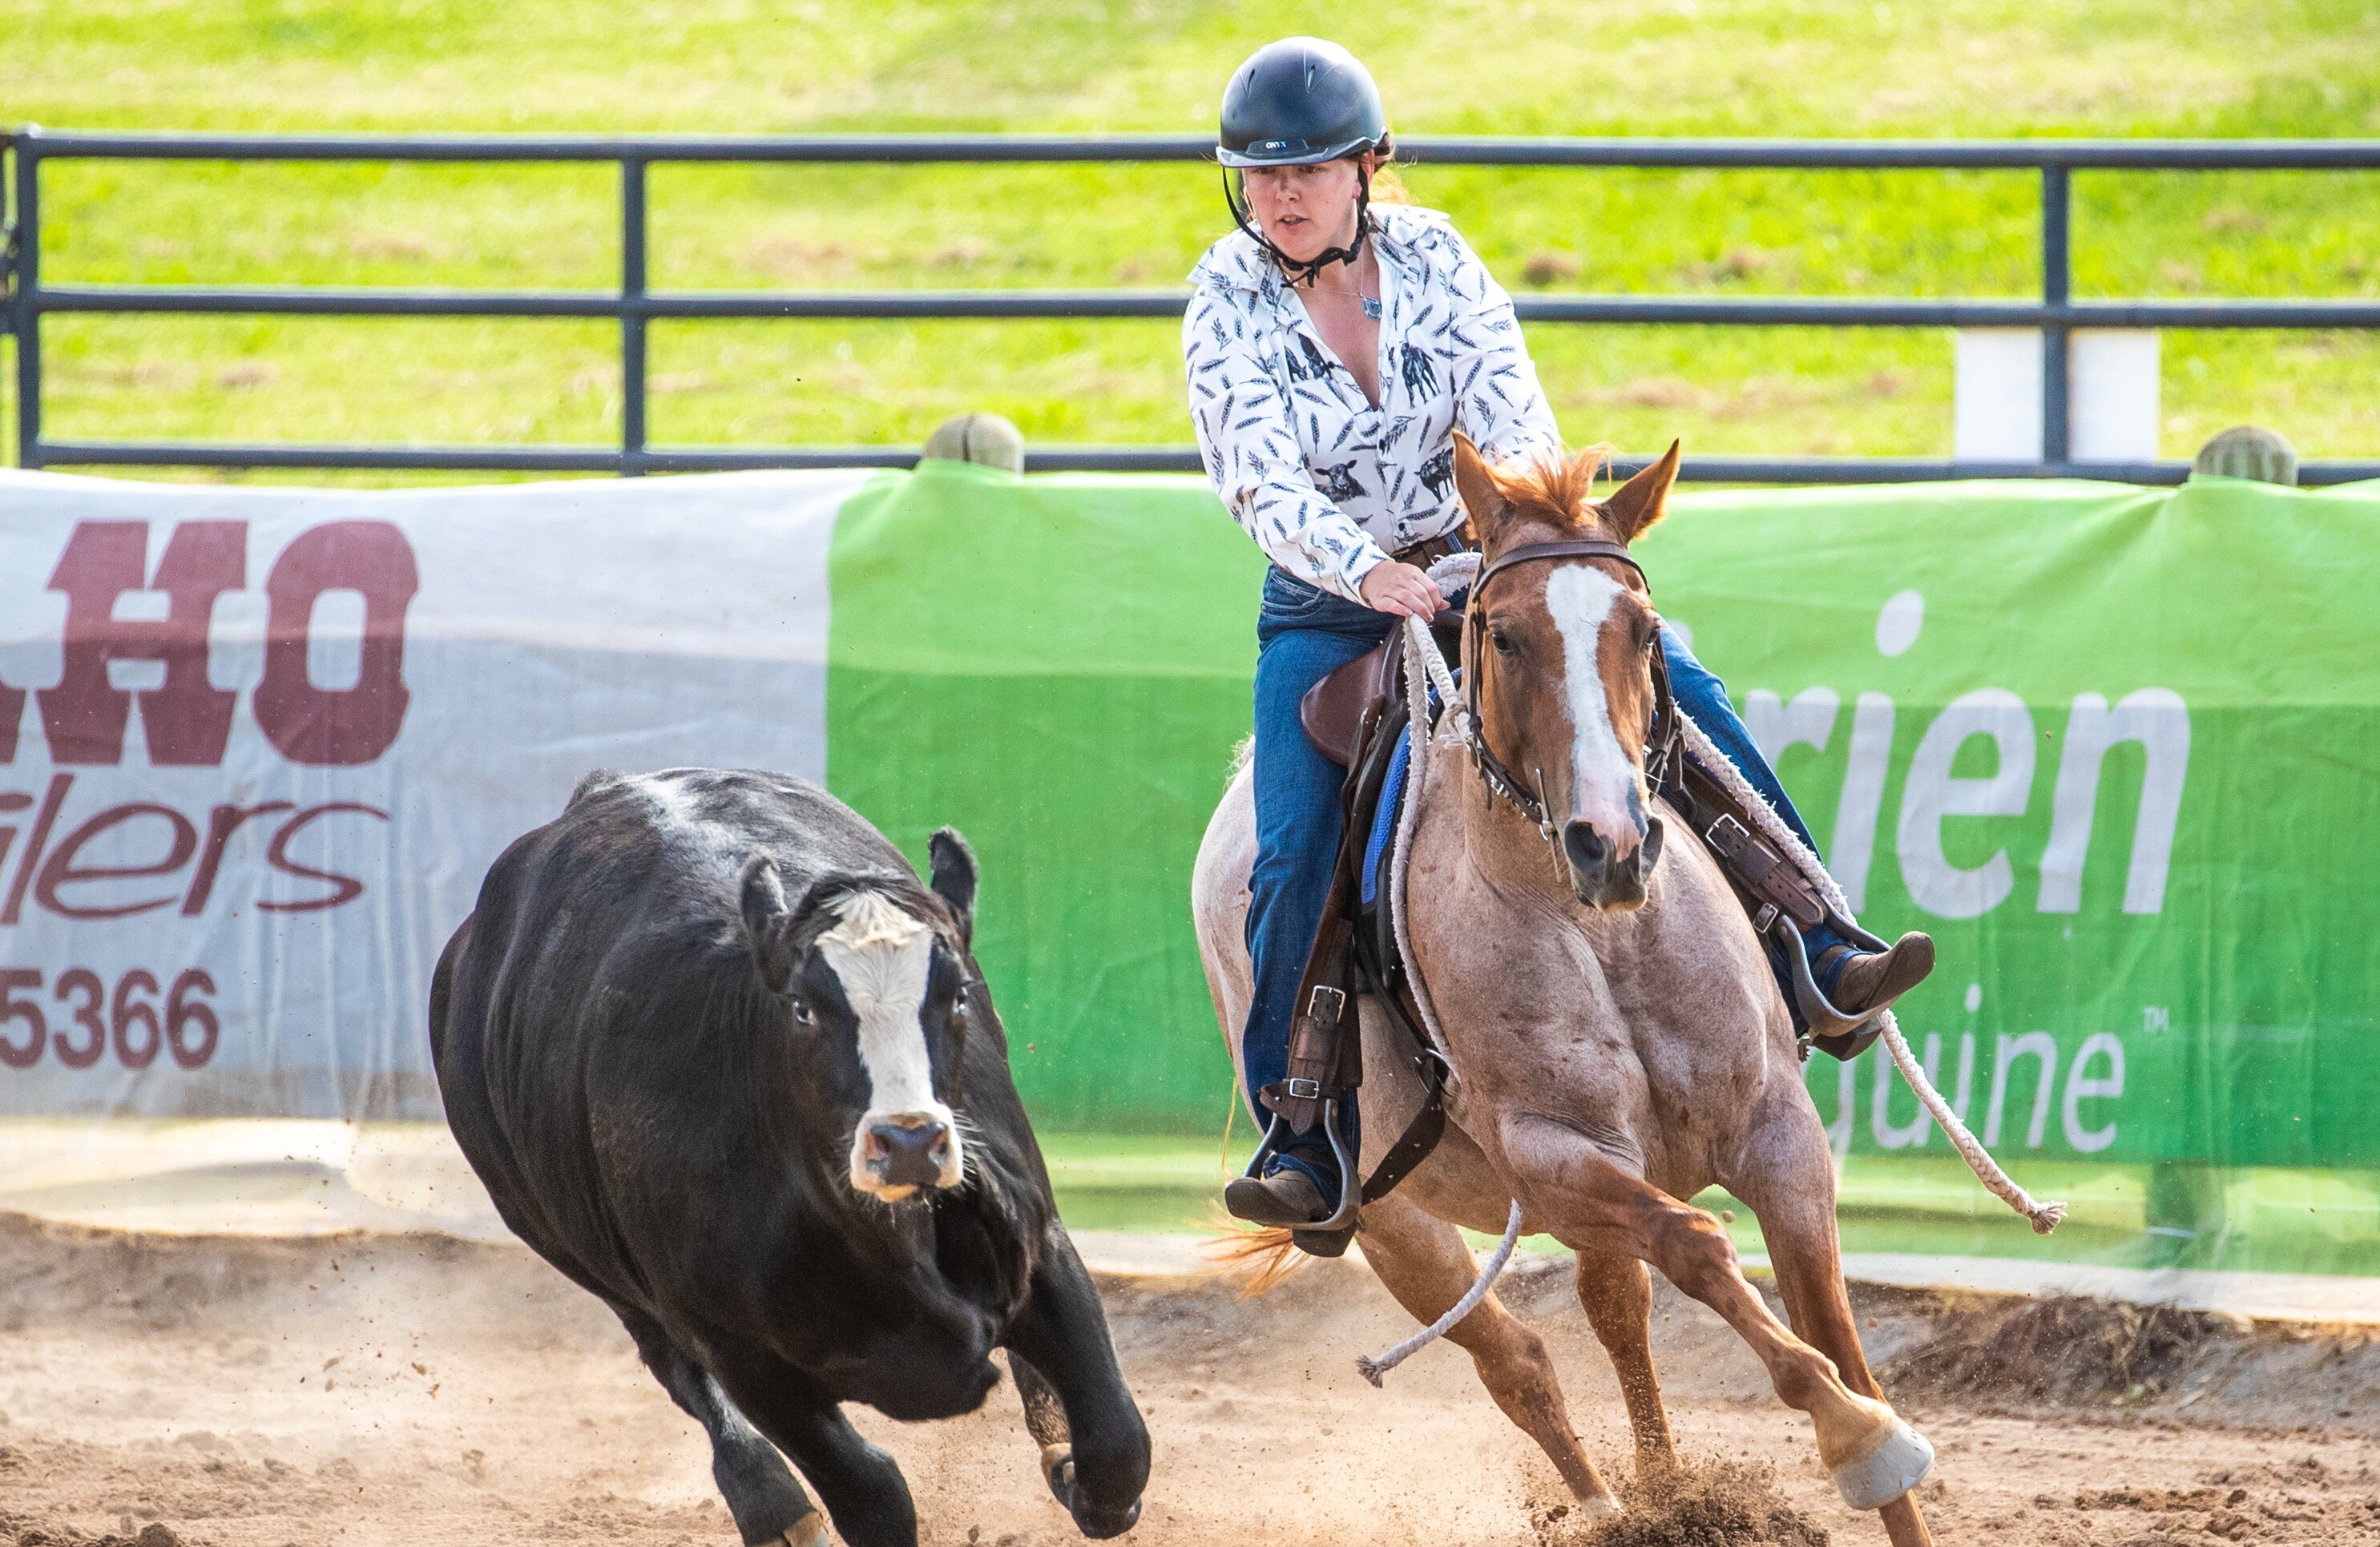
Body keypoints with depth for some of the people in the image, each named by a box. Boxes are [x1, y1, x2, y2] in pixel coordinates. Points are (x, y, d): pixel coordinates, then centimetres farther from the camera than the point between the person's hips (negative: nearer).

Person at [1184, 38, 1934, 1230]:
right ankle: (1306, 1143, -6)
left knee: (1686, 701, -16)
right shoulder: (1228, 307, -12)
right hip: (1329, 608, -2)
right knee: (1297, 861, -17)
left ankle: (1820, 965, -10)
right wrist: (1368, 571, -40)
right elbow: (1262, 481, -23)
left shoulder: (1430, 257, -7)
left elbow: (1509, 407, -16)